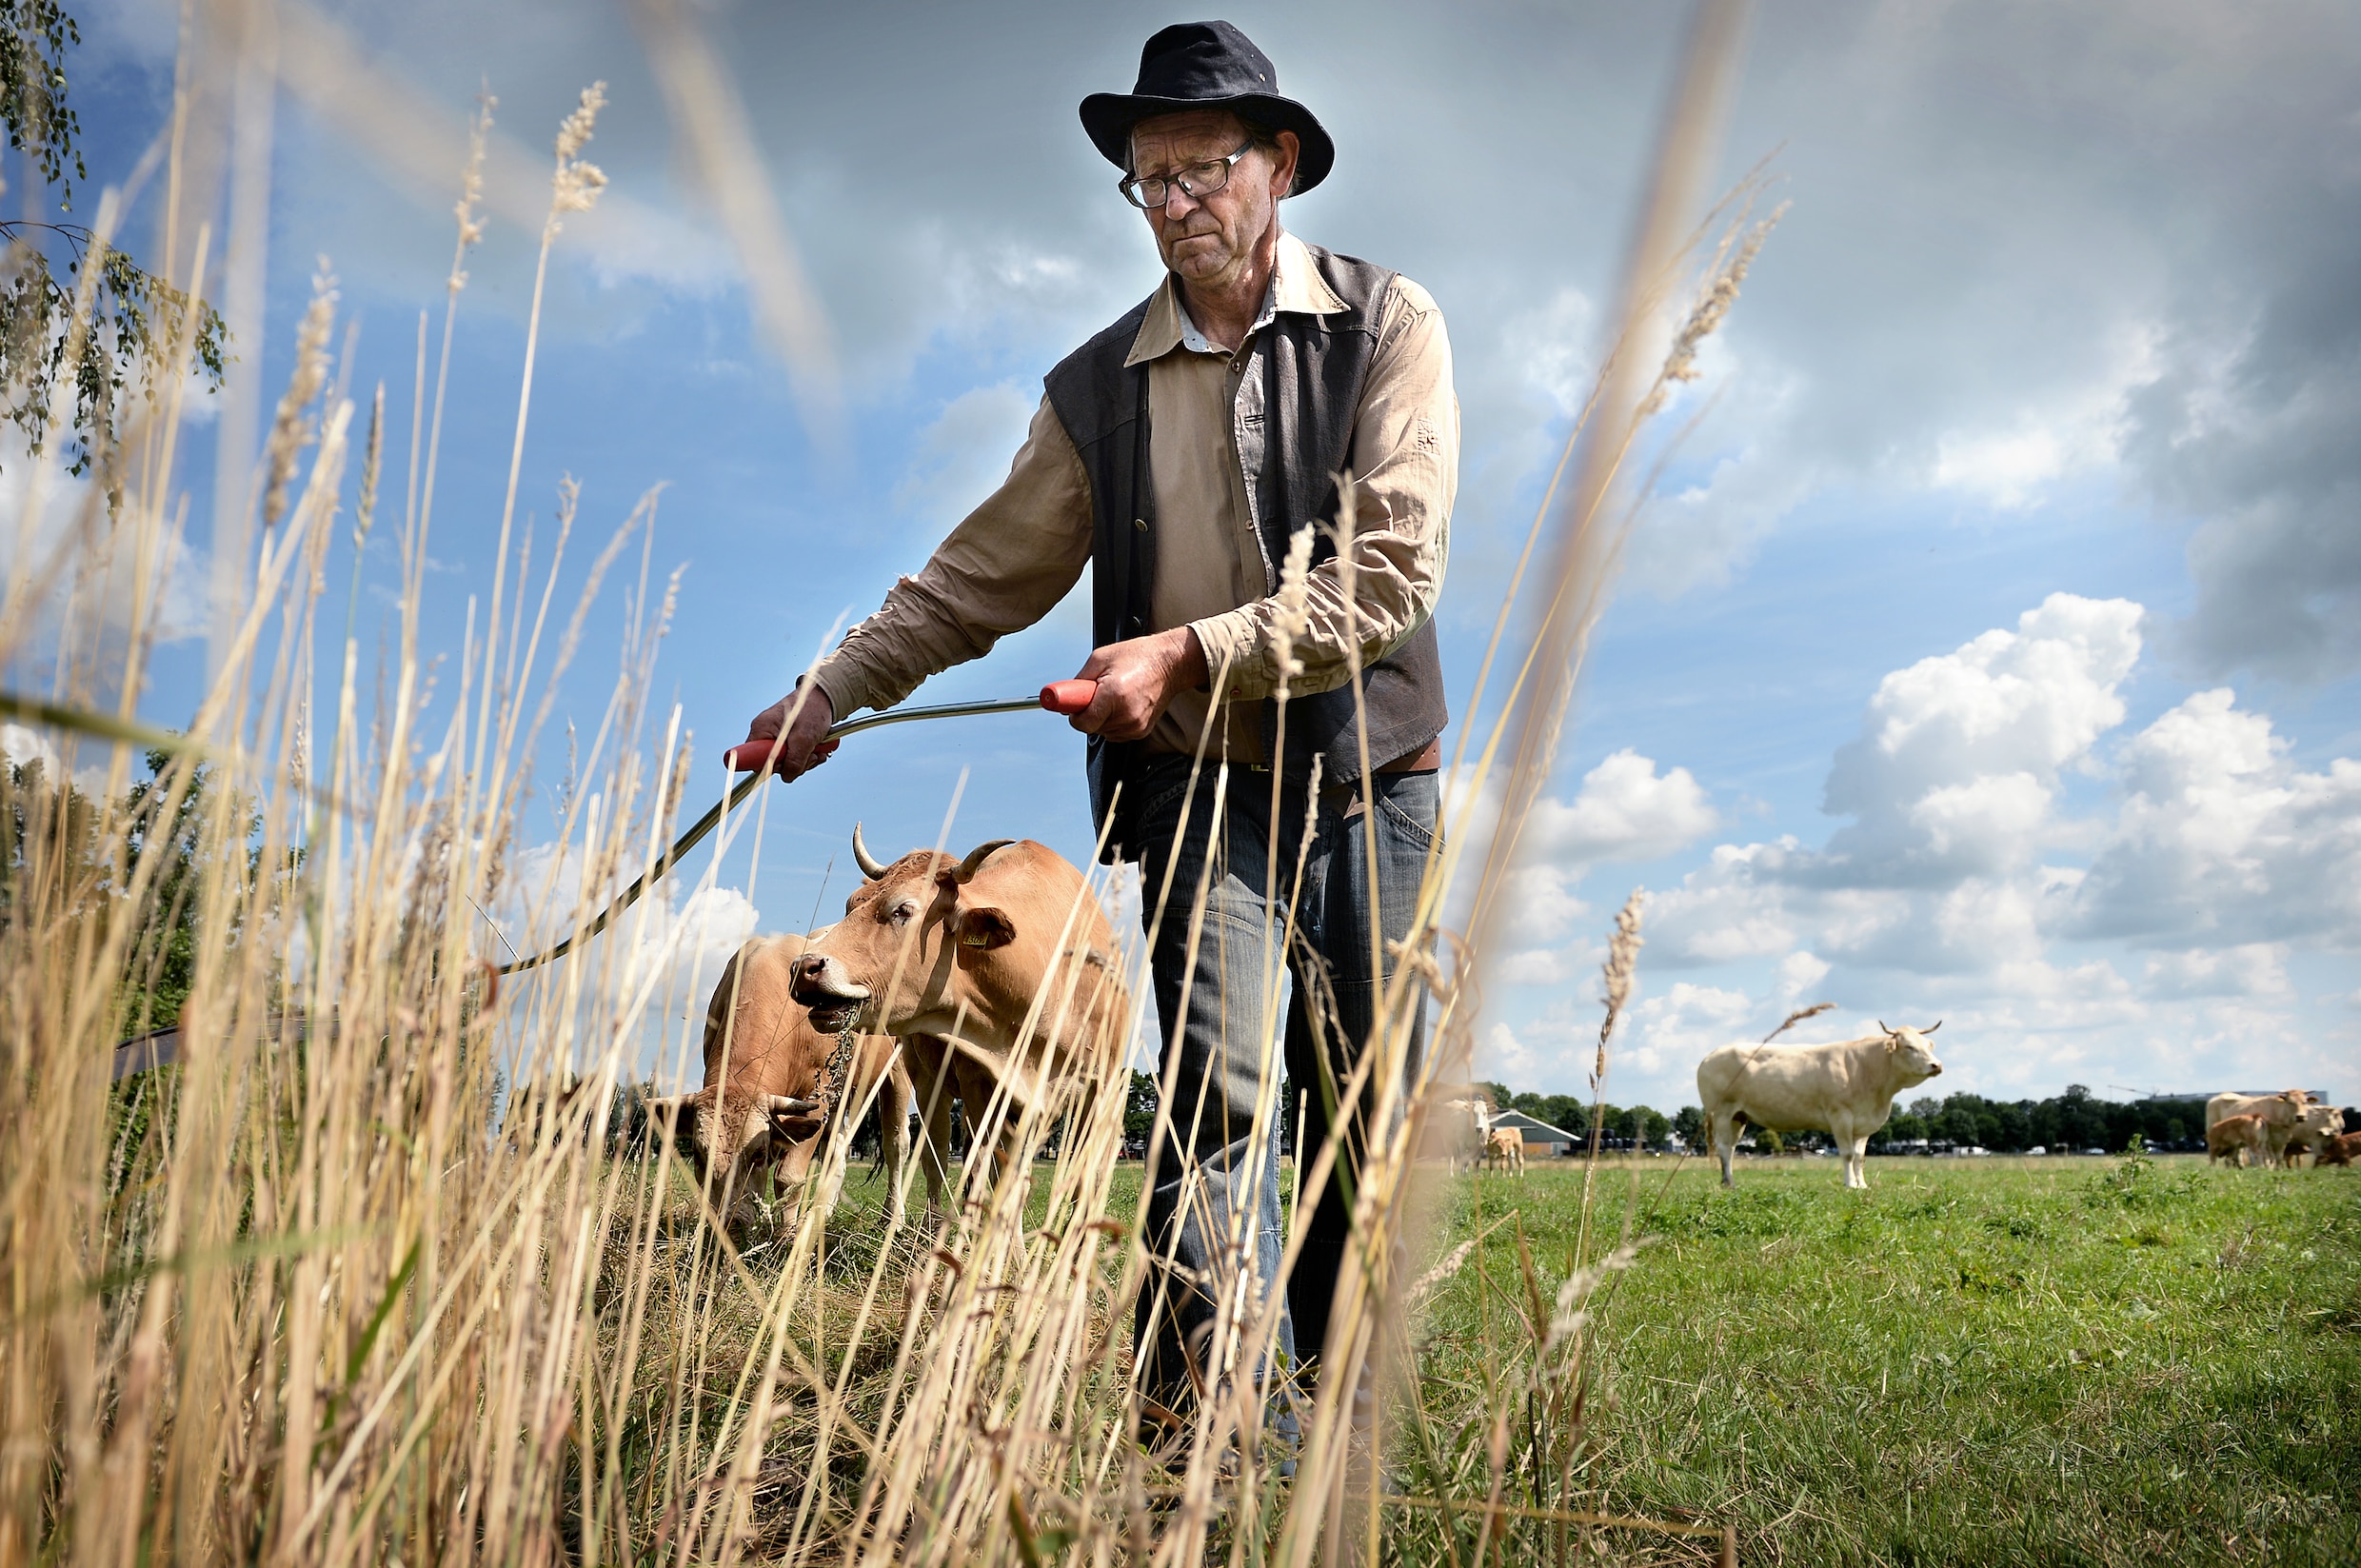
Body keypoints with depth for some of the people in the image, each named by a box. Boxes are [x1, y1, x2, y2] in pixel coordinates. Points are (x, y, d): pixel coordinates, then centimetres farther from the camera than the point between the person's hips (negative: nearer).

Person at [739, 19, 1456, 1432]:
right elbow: (982, 577, 9)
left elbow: (1396, 572, -12)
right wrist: (836, 690, 0)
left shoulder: (1387, 323, -1)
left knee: (1365, 1124, 7)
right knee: (1218, 1098, -13)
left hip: (1367, 779, 0)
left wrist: (1193, 652, -19)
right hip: (1200, 789, 1)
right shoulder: (1098, 388, 6)